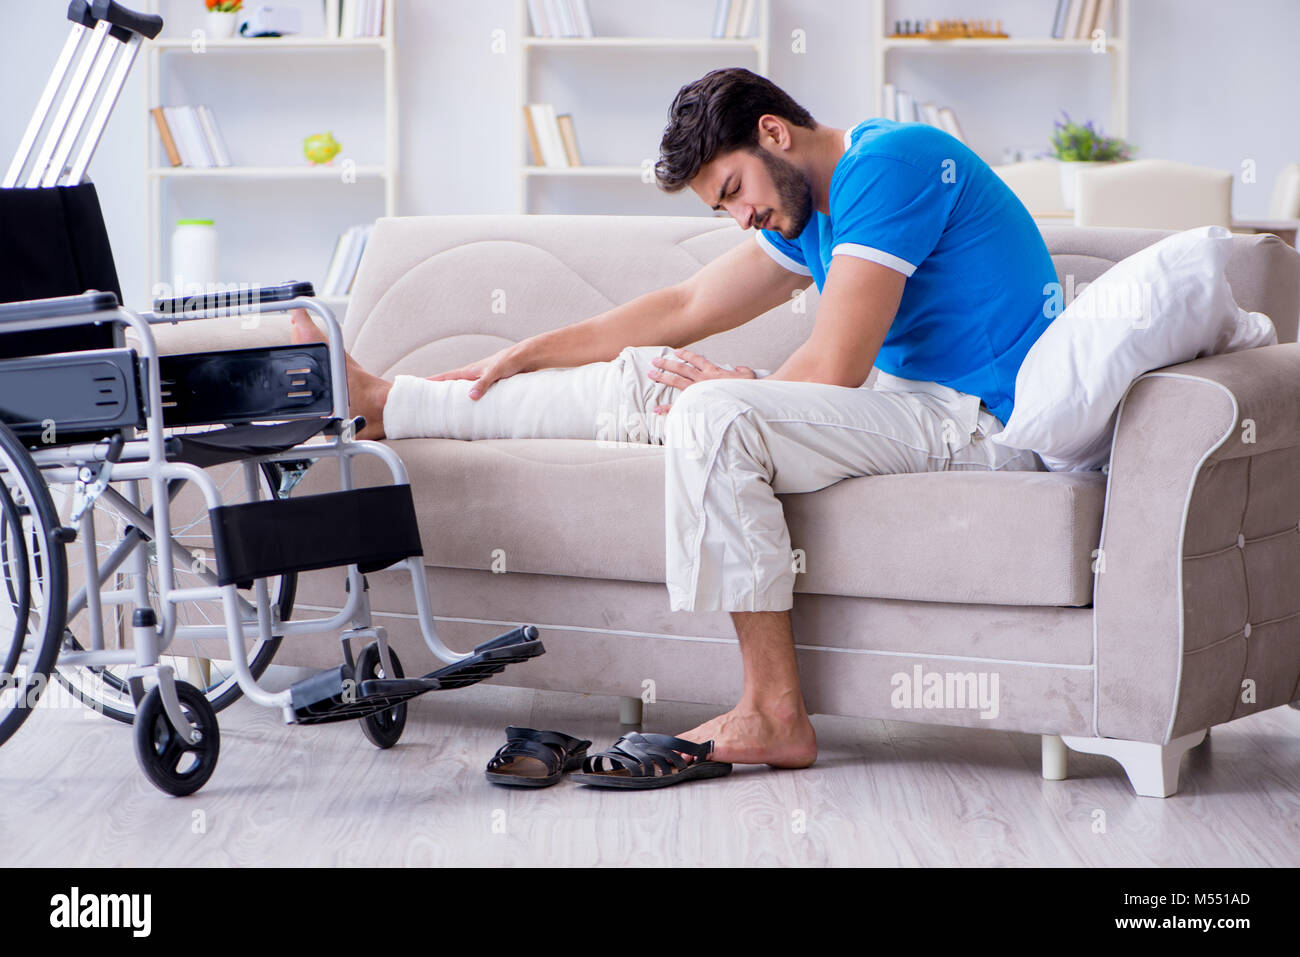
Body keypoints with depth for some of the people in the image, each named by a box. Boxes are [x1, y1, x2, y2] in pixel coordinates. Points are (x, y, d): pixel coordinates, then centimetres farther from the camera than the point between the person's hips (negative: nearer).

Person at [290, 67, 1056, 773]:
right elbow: (685, 309, 21)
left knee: (712, 413, -27)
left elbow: (834, 370, -21)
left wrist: (741, 388, -1)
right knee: (645, 376, 6)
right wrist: (527, 355, 21)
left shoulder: (887, 165, -17)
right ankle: (377, 401, 17)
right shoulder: (810, 209, 13)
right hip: (918, 401, 9)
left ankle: (775, 717, -25)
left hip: (985, 418, -9)